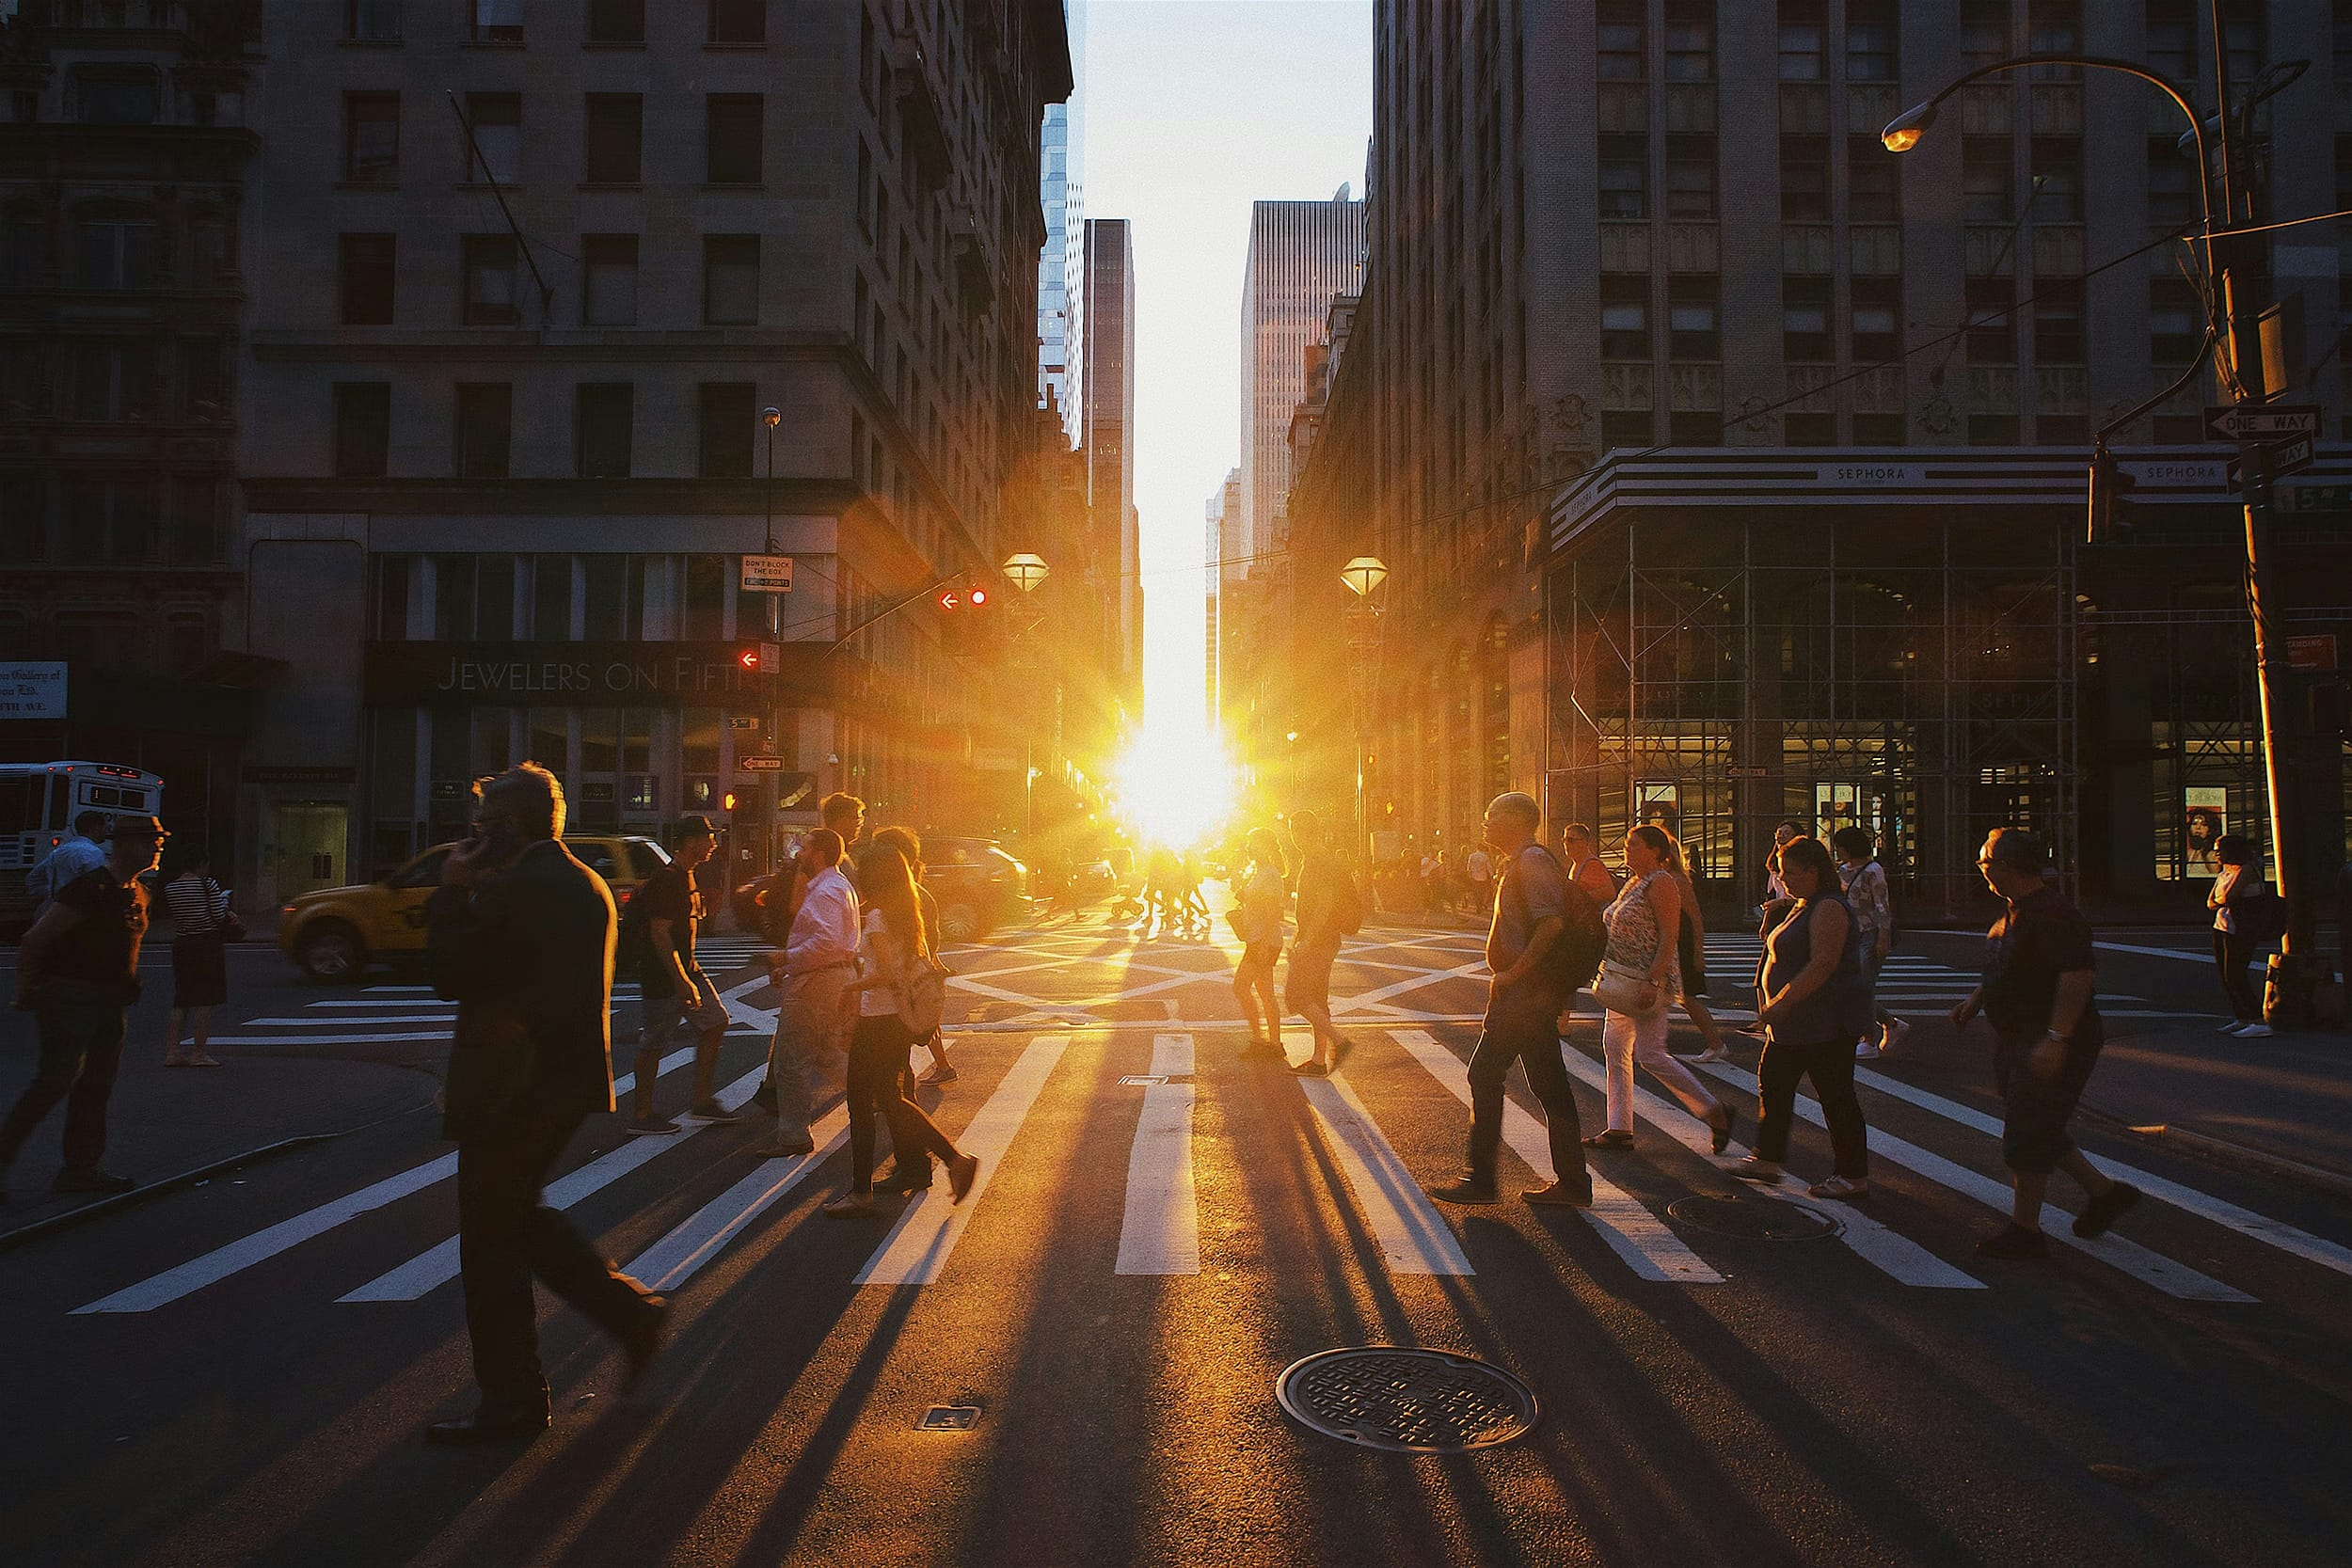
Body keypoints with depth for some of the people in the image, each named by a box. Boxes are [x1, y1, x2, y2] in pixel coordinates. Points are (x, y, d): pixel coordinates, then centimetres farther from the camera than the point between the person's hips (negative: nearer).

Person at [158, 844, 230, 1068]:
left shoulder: (170, 888, 5)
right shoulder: (207, 884, -11)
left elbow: (174, 917, 9)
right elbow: (219, 916, -10)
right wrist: (224, 901, 9)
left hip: (181, 944, 5)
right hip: (207, 944, -5)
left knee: (181, 1000, 12)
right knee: (205, 1000, -1)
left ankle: (172, 1051, 8)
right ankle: (199, 1053, -1)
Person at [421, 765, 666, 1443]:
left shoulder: (510, 891, -19)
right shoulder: (588, 885, 10)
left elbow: (451, 975, -15)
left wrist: (451, 892, -7)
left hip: (514, 1093, -9)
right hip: (566, 1081, 9)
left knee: (491, 1244, 4)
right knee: (519, 1217, 22)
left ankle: (511, 1401, 14)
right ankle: (630, 1310, 19)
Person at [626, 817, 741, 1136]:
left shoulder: (687, 877, 12)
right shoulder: (665, 882, -19)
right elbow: (660, 935, -23)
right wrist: (682, 982, -27)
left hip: (687, 969, 10)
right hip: (664, 977, -10)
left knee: (715, 1022, 9)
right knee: (654, 1043, -1)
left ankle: (702, 1101, 17)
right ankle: (642, 1116, 10)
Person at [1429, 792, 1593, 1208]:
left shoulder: (1532, 862, -13)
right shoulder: (1522, 863, 19)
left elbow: (1551, 922, -25)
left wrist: (1512, 973, -22)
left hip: (1523, 992, -11)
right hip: (1536, 992, 11)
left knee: (1485, 1074, -5)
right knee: (1550, 1085, 10)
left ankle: (1481, 1180, 1)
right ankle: (1571, 1183, 14)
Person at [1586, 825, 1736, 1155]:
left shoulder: (1660, 883, -14)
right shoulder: (1634, 882, 16)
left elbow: (1669, 937, -21)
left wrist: (1651, 982, -27)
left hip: (1649, 982, -10)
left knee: (1651, 1055, -9)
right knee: (1615, 1047, 8)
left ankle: (1713, 1110, 5)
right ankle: (1619, 1129, 12)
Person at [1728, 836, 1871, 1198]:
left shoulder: (1828, 909, -18)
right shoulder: (1803, 907, 14)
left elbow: (1822, 964, -26)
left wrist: (1782, 1002, -26)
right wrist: (1778, 1005, 16)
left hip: (1826, 1019, -11)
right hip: (1797, 1023, 11)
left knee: (1835, 1096, -2)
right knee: (1773, 1082, 12)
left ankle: (1853, 1177, 8)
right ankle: (1766, 1159, 20)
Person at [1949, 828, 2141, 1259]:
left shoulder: (2054, 913, -22)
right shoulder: (2017, 910, 11)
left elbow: (2078, 975, -29)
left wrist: (2056, 1038, -33)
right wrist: (1975, 999, 21)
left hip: (2052, 1045, -10)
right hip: (2016, 1041, 10)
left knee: (2026, 1137, -3)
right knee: (2038, 1131, 18)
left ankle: (2024, 1231, 7)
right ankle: (2104, 1192, 31)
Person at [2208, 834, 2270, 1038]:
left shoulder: (2247, 870, -11)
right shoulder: (2223, 874, 16)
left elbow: (2227, 897, -19)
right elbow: (2210, 902, 11)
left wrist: (2220, 900, 0)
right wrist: (2225, 902, -5)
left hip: (2240, 931, -9)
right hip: (2221, 928, 9)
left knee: (2234, 977, -11)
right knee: (2226, 977, 9)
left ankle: (2259, 1023, -9)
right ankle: (2240, 1018, 17)